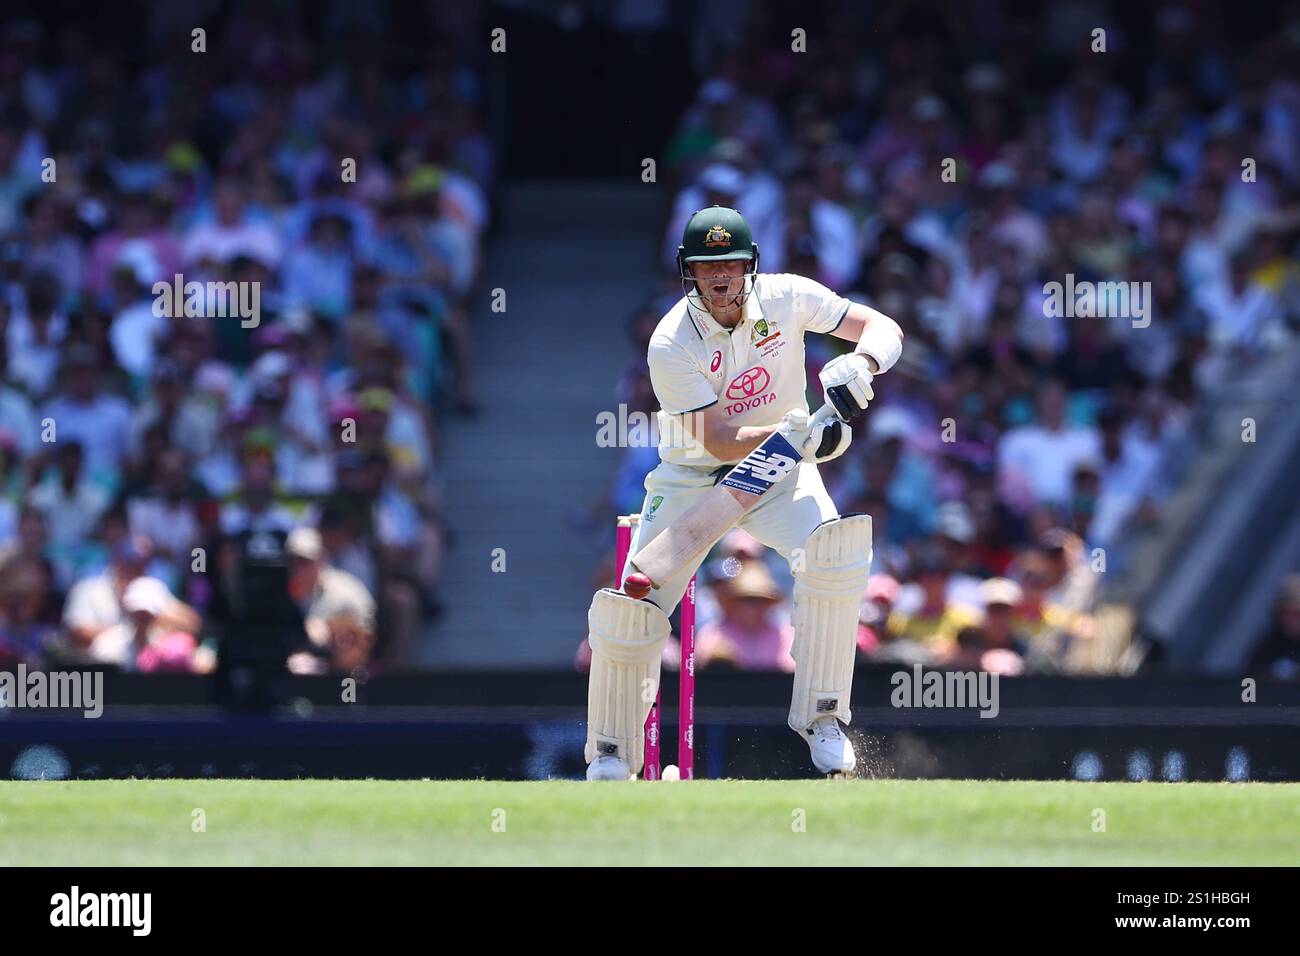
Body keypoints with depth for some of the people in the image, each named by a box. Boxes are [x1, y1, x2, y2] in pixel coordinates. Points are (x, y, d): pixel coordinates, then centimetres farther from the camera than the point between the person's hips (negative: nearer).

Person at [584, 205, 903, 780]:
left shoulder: (784, 298, -14)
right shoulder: (671, 344, -21)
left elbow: (885, 329, -12)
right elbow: (719, 440, -26)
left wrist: (860, 364, -35)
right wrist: (797, 435, -41)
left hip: (778, 472, 1)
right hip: (691, 475, -1)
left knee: (835, 553, -29)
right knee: (629, 610, -11)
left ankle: (821, 716, -17)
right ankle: (611, 753, 11)